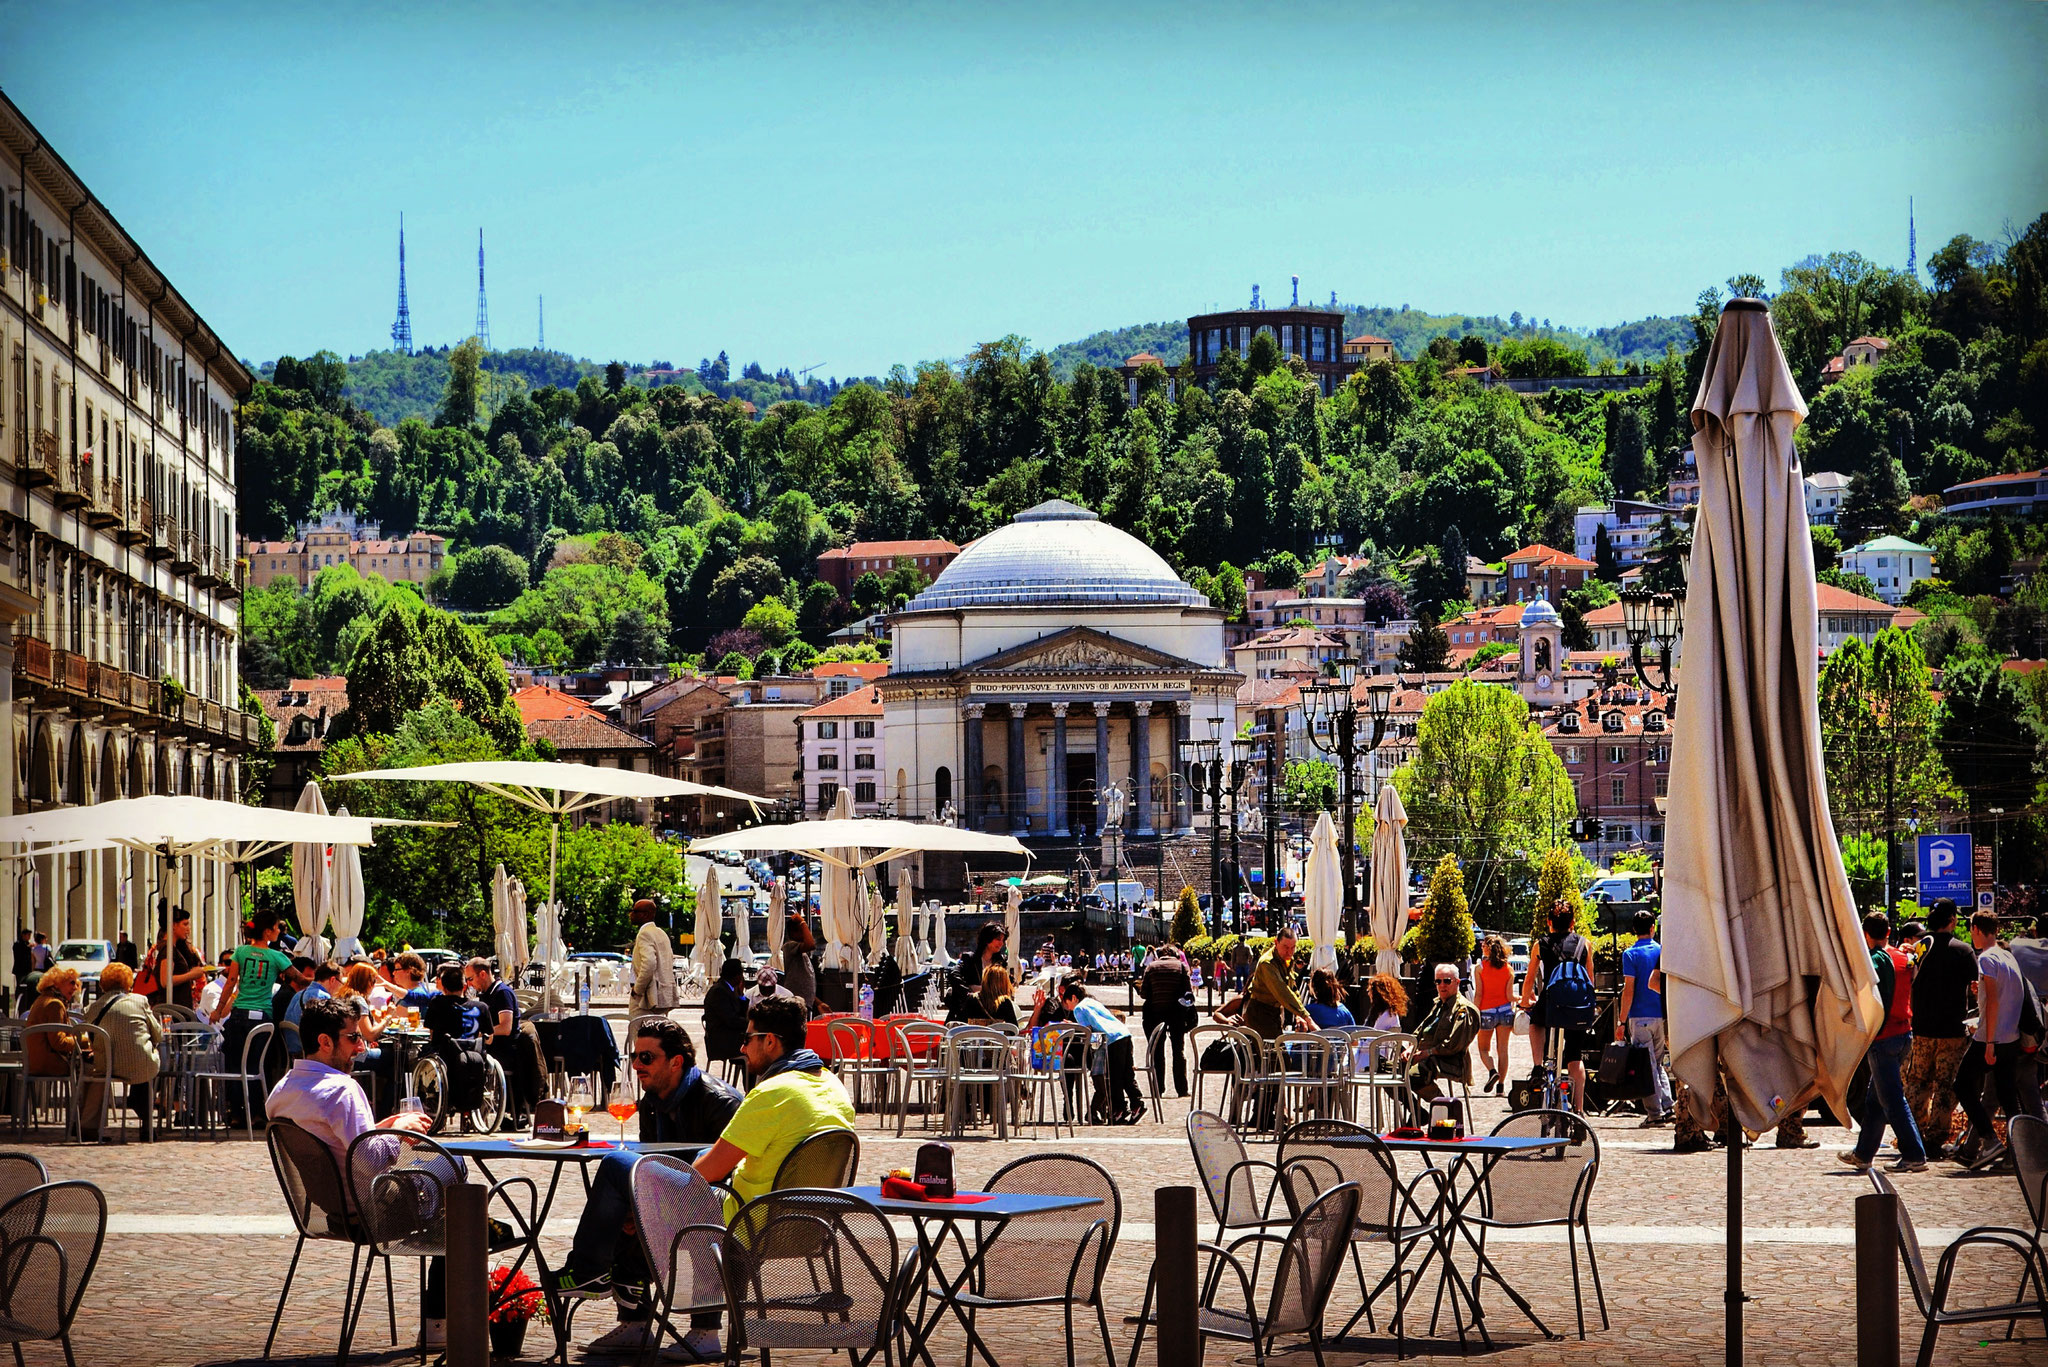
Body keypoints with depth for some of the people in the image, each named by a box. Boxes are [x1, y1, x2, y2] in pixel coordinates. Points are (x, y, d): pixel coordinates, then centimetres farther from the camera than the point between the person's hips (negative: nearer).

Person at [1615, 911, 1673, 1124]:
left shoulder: (1630, 954, -6)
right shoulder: (1662, 951, 6)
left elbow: (1629, 990, -11)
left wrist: (1622, 1021, -8)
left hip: (1640, 1017, -4)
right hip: (1662, 1016, 4)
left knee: (1647, 1066, -1)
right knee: (1658, 1064, 16)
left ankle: (1656, 1112, -3)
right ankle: (1668, 1107, 7)